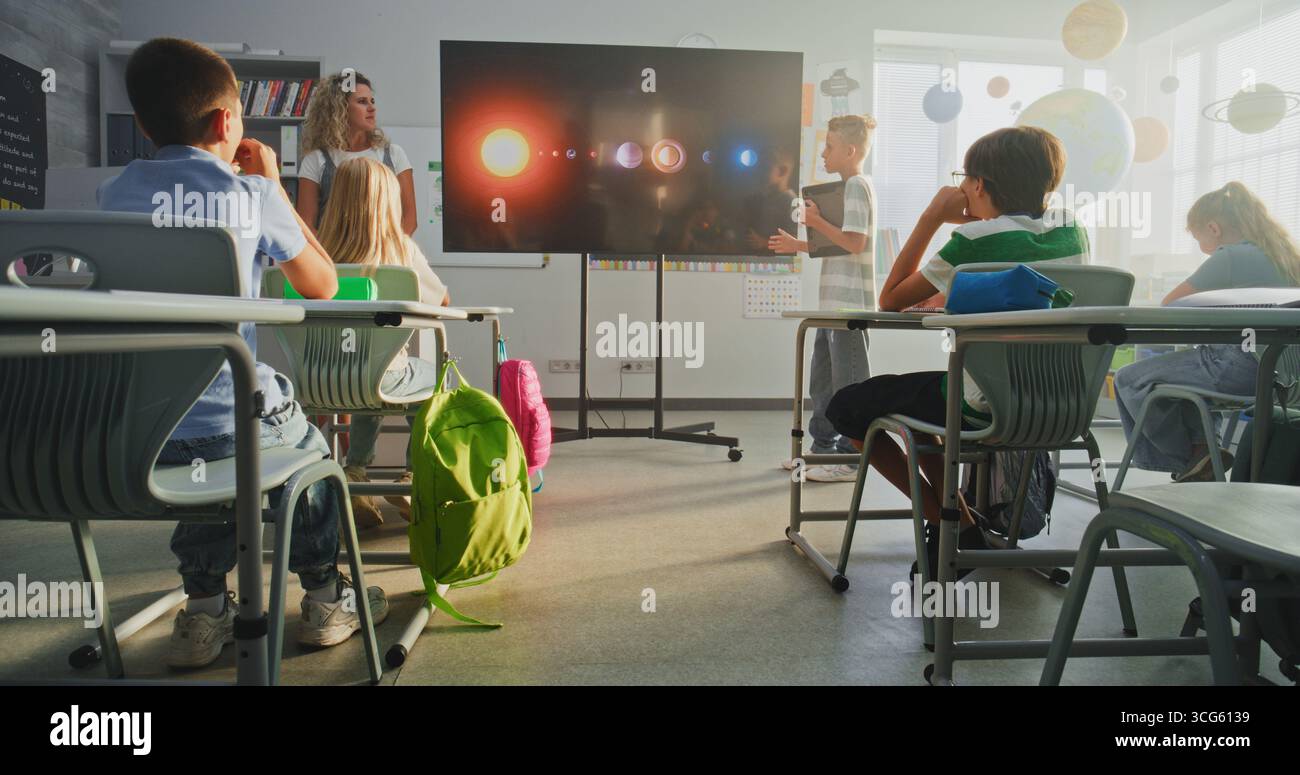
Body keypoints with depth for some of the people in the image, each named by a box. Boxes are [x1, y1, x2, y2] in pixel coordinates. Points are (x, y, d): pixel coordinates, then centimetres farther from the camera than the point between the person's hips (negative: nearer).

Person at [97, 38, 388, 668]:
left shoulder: (114, 192, 7)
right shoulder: (250, 194, -6)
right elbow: (323, 285, 6)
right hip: (232, 420, -4)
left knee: (202, 448, 36)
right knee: (308, 448, 27)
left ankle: (204, 608, 29)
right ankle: (324, 602, 30)